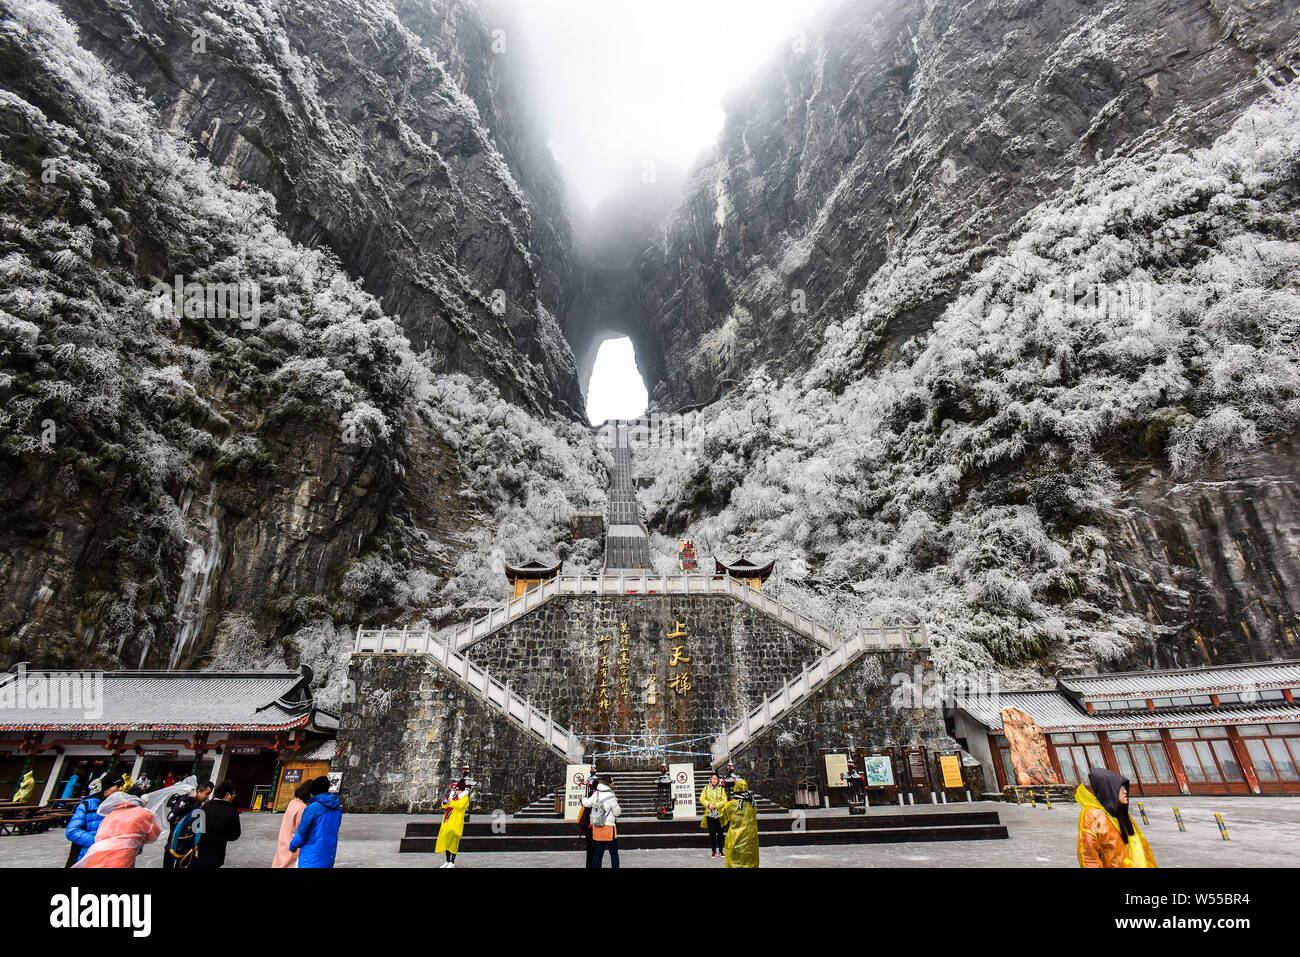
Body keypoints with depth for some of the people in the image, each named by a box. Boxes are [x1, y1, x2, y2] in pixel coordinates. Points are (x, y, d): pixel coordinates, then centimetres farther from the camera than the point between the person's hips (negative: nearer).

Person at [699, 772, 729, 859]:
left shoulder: (721, 789, 0)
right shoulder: (706, 788, 3)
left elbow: (724, 801, -6)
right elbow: (702, 799, 0)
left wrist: (715, 805, -16)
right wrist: (709, 804, -15)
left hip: (719, 814, 0)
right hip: (709, 814, 0)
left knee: (720, 833, 7)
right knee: (712, 833, 3)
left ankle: (720, 850, 21)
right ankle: (713, 850, 15)